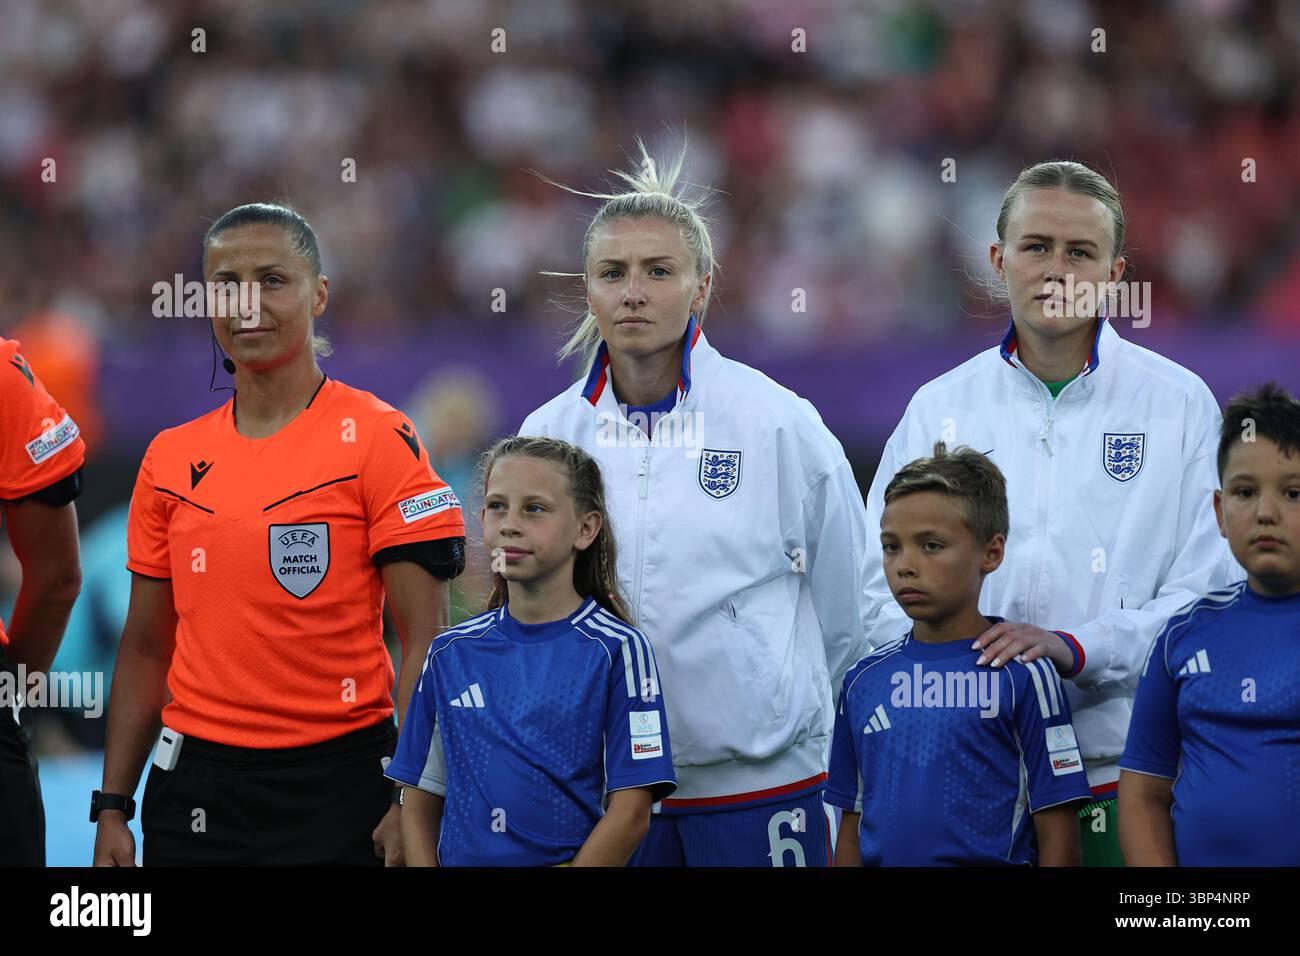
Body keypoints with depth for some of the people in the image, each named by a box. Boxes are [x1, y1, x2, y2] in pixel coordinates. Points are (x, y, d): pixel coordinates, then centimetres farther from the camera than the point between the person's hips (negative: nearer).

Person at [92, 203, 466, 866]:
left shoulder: (379, 438, -5)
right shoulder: (170, 459, 9)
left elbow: (424, 638, -9)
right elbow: (146, 648, 13)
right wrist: (112, 809, 7)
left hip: (334, 781, -4)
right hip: (193, 782, 4)